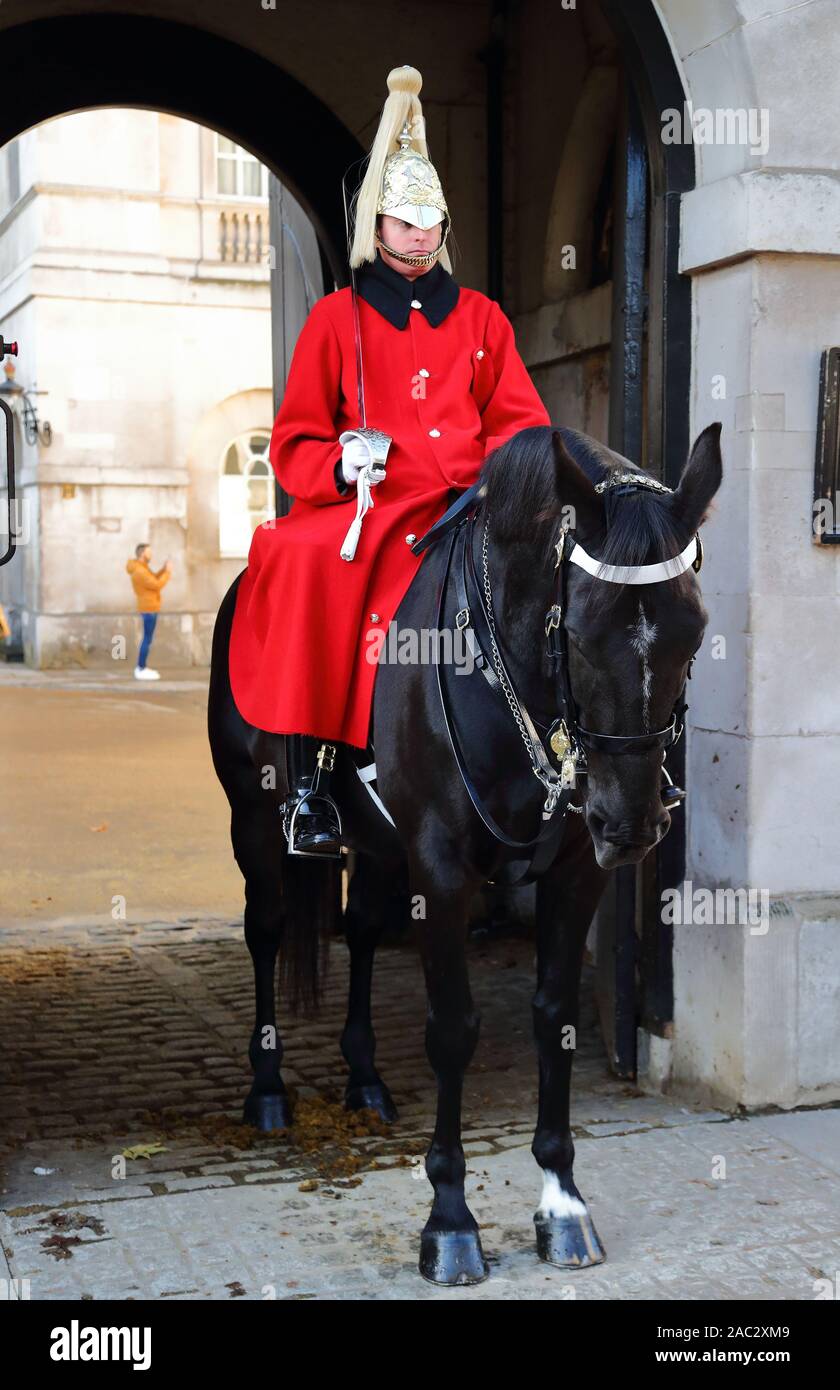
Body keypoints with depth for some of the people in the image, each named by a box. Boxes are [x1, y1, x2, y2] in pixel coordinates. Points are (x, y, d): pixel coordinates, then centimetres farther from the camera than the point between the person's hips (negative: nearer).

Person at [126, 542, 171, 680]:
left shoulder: (142, 568, 14)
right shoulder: (139, 571, -18)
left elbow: (154, 579, 19)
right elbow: (157, 585, -20)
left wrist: (164, 570, 7)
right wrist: (167, 572, -9)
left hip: (149, 608, 11)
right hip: (149, 609, -11)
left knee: (147, 639, 14)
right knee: (147, 639, -8)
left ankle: (141, 668, 18)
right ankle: (141, 670, -6)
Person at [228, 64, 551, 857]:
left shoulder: (480, 317, 18)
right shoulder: (335, 319, 11)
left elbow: (520, 421, 14)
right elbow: (295, 442, 7)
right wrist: (341, 466, -15)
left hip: (468, 503, 2)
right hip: (366, 503, -2)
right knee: (303, 560, -33)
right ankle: (306, 784, -26)